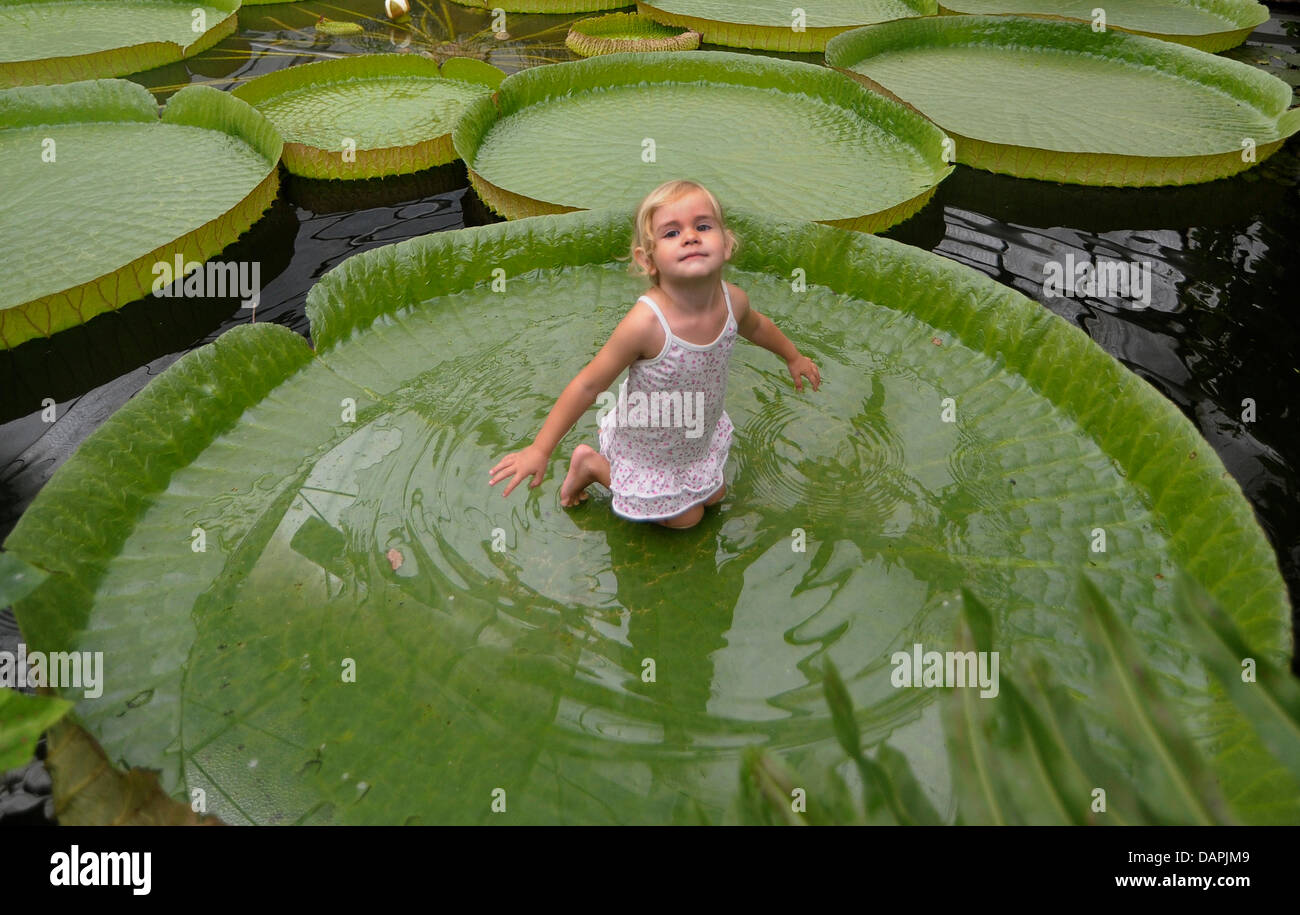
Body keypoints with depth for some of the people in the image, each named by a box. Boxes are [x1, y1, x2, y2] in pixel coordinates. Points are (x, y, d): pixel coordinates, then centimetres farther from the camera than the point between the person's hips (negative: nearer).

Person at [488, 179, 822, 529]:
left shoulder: (733, 300, -22)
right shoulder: (646, 323, -39)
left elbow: (756, 326, 4)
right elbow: (588, 385, -29)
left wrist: (793, 357, 21)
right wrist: (540, 450, -27)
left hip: (701, 436, 6)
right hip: (647, 450, -5)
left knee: (714, 496, 29)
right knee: (686, 518, 18)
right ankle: (592, 464, 26)